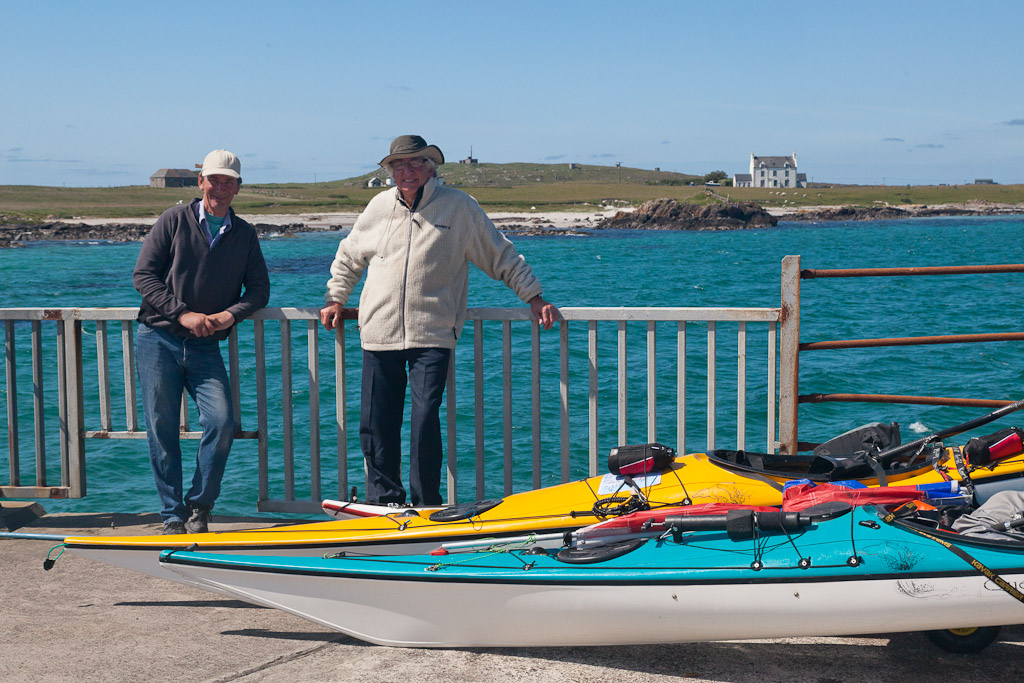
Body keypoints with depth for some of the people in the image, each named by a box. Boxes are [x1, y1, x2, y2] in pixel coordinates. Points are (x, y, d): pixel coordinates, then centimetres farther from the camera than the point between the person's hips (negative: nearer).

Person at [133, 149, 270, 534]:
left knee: (222, 423, -12)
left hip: (205, 346, 2)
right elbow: (143, 274, -3)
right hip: (159, 340, -2)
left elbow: (259, 289, 9)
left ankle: (199, 507, 6)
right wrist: (183, 314, -12)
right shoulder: (175, 220, 3)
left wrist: (230, 315, -11)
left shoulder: (244, 235, 12)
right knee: (162, 430, -1)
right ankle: (172, 516, 10)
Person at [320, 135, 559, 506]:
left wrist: (534, 297, 3)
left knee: (425, 421, -12)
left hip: (432, 336, -3)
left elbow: (503, 257, 8)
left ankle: (426, 507, 1)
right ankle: (383, 501, 19)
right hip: (379, 333, 3)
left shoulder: (458, 207, 3)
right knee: (375, 425, 4)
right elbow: (348, 257, 27)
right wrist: (335, 299, 20)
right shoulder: (379, 207, 12)